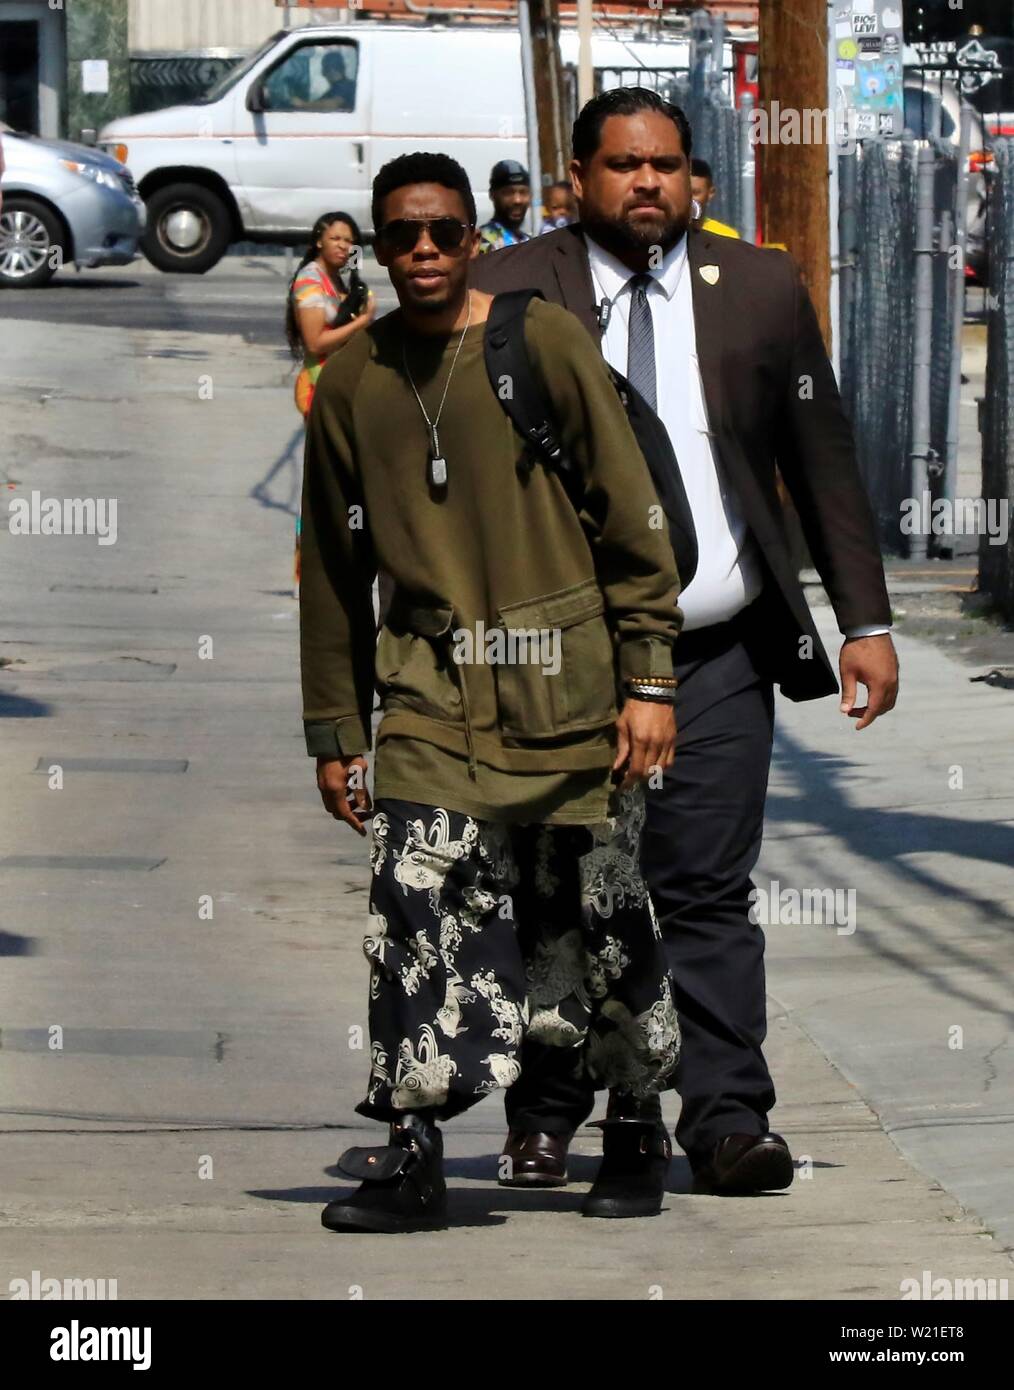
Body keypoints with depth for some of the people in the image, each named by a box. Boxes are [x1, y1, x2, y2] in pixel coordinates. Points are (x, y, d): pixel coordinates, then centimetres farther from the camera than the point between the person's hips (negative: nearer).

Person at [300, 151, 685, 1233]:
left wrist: (648, 679, -5)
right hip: (430, 689, 2)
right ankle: (409, 1155, -10)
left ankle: (636, 1119, 24)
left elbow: (627, 516, 1)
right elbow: (333, 565, 15)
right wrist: (334, 732, 13)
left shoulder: (545, 343, 0)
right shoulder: (351, 382, 9)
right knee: (419, 900, -13)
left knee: (594, 912, 3)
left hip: (564, 681, -2)